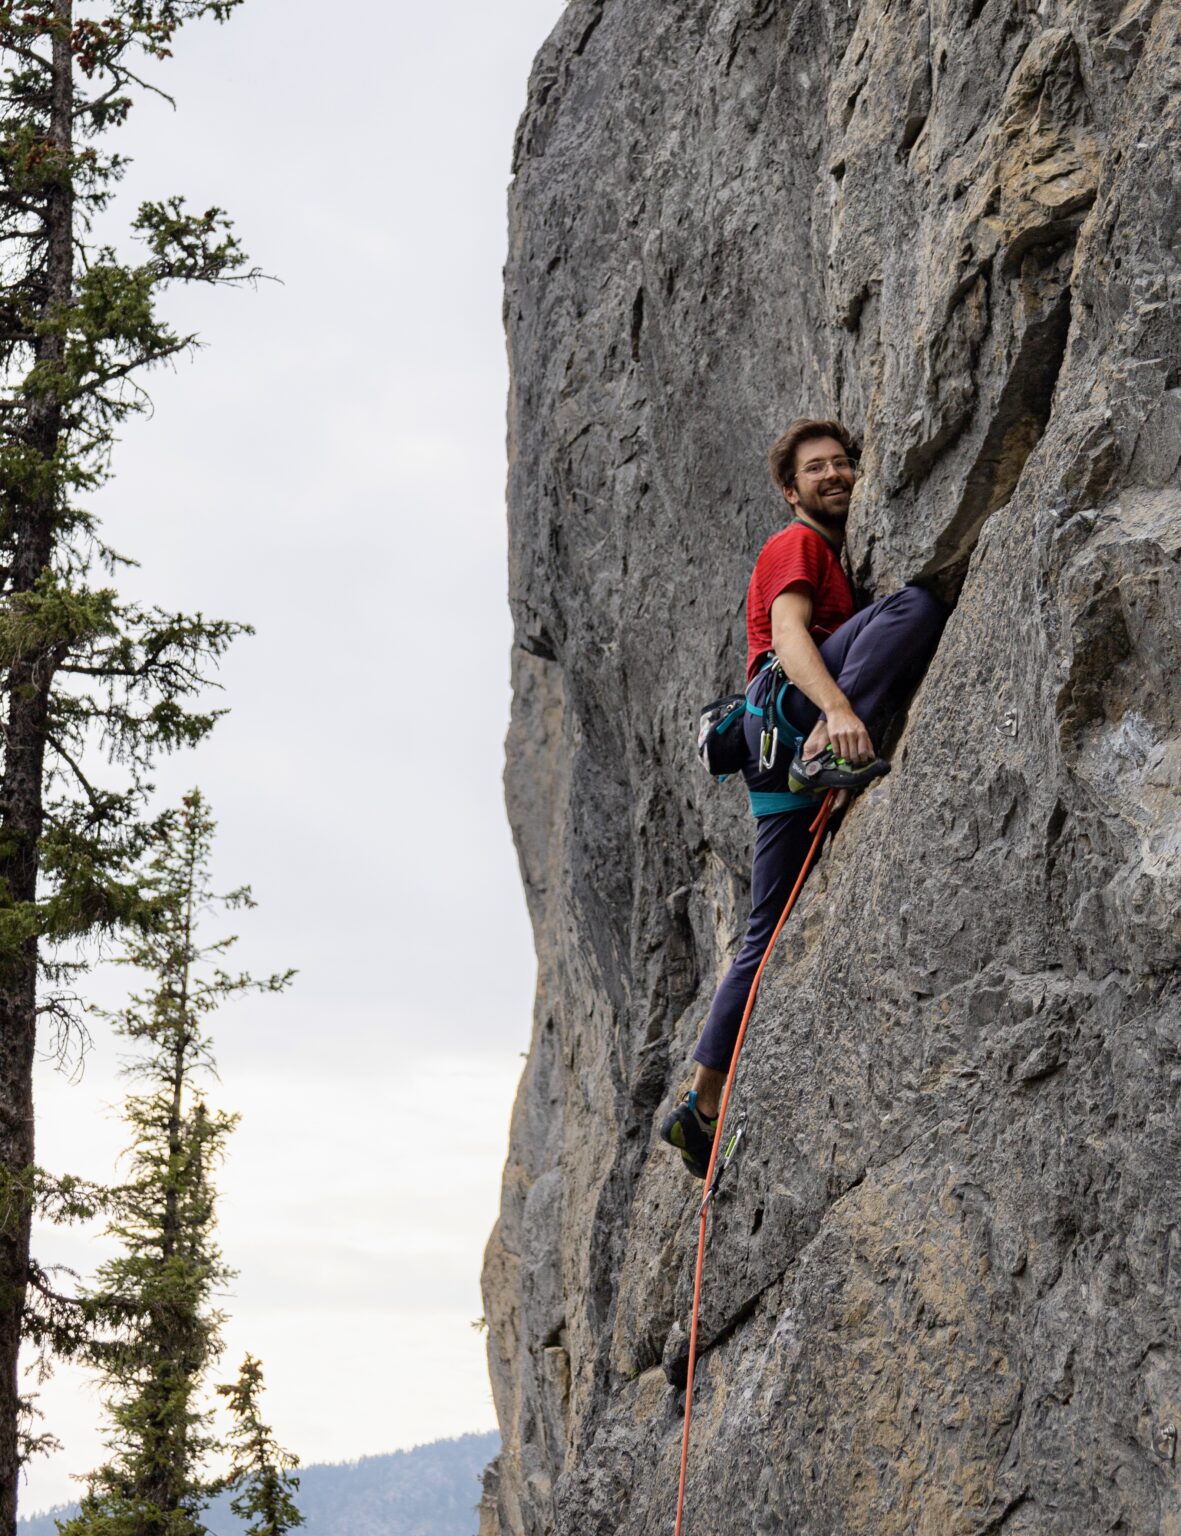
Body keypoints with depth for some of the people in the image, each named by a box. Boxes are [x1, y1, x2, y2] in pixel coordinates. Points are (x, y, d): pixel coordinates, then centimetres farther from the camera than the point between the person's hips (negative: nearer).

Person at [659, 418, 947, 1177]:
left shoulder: (842, 559, 35)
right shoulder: (795, 546, 7)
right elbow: (787, 634, -13)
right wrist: (838, 710, -30)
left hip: (787, 764, 8)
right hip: (785, 710, -8)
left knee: (774, 935, 4)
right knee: (916, 603, -24)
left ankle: (702, 1106, 4)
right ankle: (823, 754, -38)